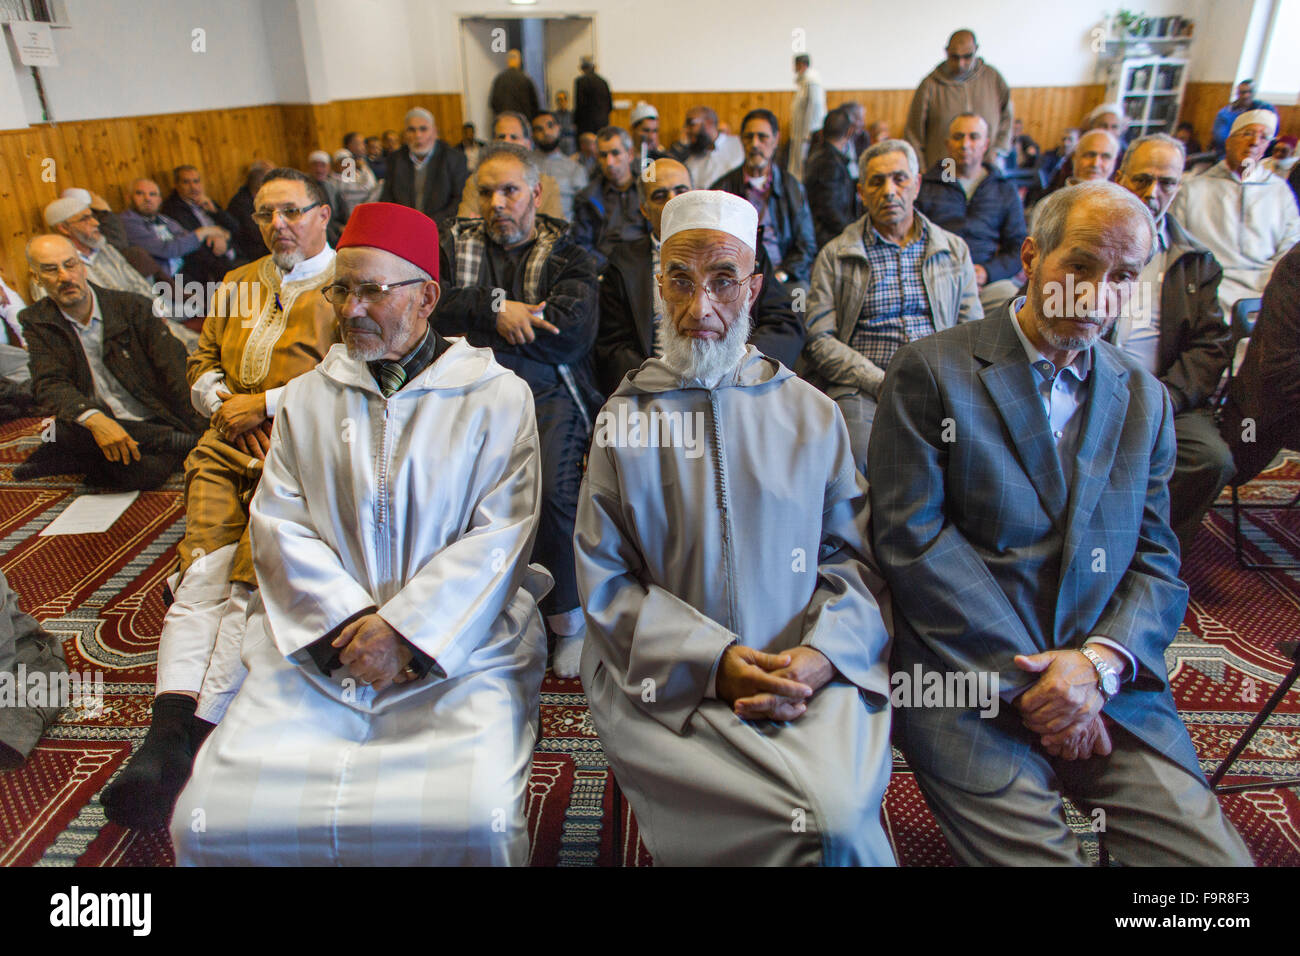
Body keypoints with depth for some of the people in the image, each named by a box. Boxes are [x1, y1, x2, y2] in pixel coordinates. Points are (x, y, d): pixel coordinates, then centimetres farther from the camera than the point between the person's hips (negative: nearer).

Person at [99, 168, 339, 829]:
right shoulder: (237, 285, 28)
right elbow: (202, 363, 26)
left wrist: (265, 404, -8)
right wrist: (225, 403, 4)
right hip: (228, 445, 5)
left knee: (252, 578, -20)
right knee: (202, 573, -15)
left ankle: (195, 739, -19)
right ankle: (166, 736, -22)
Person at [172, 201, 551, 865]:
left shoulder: (496, 396, 3)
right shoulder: (307, 396, 15)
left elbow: (499, 534, -5)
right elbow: (278, 524, 6)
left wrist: (404, 629, -12)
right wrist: (346, 622, -8)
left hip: (460, 643, -2)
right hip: (316, 646, 3)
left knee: (478, 820, -23)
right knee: (211, 818, -13)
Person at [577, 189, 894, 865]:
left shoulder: (812, 414, 9)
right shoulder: (624, 420, 5)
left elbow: (856, 556, 7)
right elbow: (605, 582, 1)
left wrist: (822, 652, -12)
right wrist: (713, 661, -12)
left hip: (812, 673, 2)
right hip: (671, 682, -1)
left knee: (842, 814, -23)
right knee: (821, 819, -22)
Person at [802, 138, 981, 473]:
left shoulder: (955, 250, 20)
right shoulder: (834, 255, 11)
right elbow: (819, 339, 1)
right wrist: (883, 383, -11)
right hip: (862, 390, -2)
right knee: (863, 456, -33)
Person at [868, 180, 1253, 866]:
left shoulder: (1144, 399, 14)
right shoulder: (931, 369, -2)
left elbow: (1157, 562, 9)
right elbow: (912, 535, -10)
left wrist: (1098, 663, -11)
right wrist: (1029, 677, -12)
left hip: (1110, 687, 4)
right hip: (967, 687, -4)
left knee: (1212, 849, -10)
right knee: (1033, 848, -18)